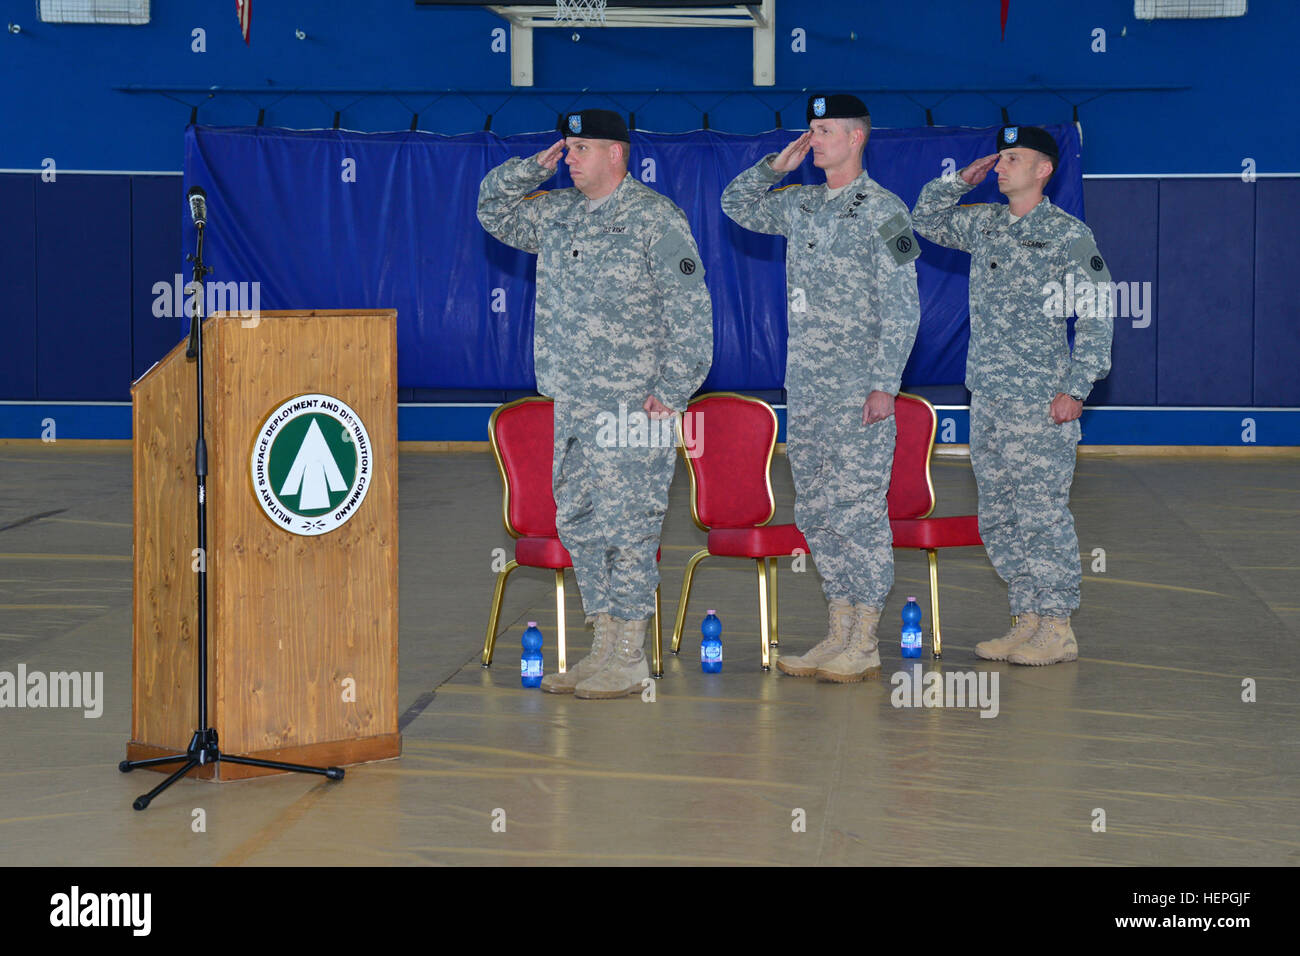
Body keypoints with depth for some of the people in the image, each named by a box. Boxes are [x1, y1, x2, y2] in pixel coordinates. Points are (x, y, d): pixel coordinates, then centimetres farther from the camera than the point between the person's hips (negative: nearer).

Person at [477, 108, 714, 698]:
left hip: (631, 406, -8)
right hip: (570, 402, 8)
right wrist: (531, 170, 10)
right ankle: (604, 644, 19)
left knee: (625, 526, -6)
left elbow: (690, 312, -10)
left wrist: (670, 391, -14)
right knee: (578, 522, 10)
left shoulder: (655, 219, -7)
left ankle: (629, 658, 1)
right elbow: (494, 211, 28)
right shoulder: (557, 213, 14)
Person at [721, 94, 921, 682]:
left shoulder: (883, 210, -7)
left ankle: (863, 648, 1)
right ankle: (839, 637, 18)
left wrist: (884, 384, -17)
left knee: (857, 511, -5)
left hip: (858, 390, -8)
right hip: (805, 389, 8)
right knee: (814, 512, 10)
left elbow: (901, 308, -11)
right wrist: (777, 165, 12)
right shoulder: (801, 205, 13)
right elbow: (737, 204, 28)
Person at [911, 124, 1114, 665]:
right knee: (998, 517, 9)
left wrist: (1076, 388, -15)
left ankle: (1057, 629, 1)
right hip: (986, 396, 7)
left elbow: (1096, 315, -8)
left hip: (1039, 399, -7)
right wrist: (963, 180, 12)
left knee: (1042, 511, -6)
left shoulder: (1068, 234, -6)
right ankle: (1026, 621, 17)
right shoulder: (984, 223, 14)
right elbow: (925, 219, 28)